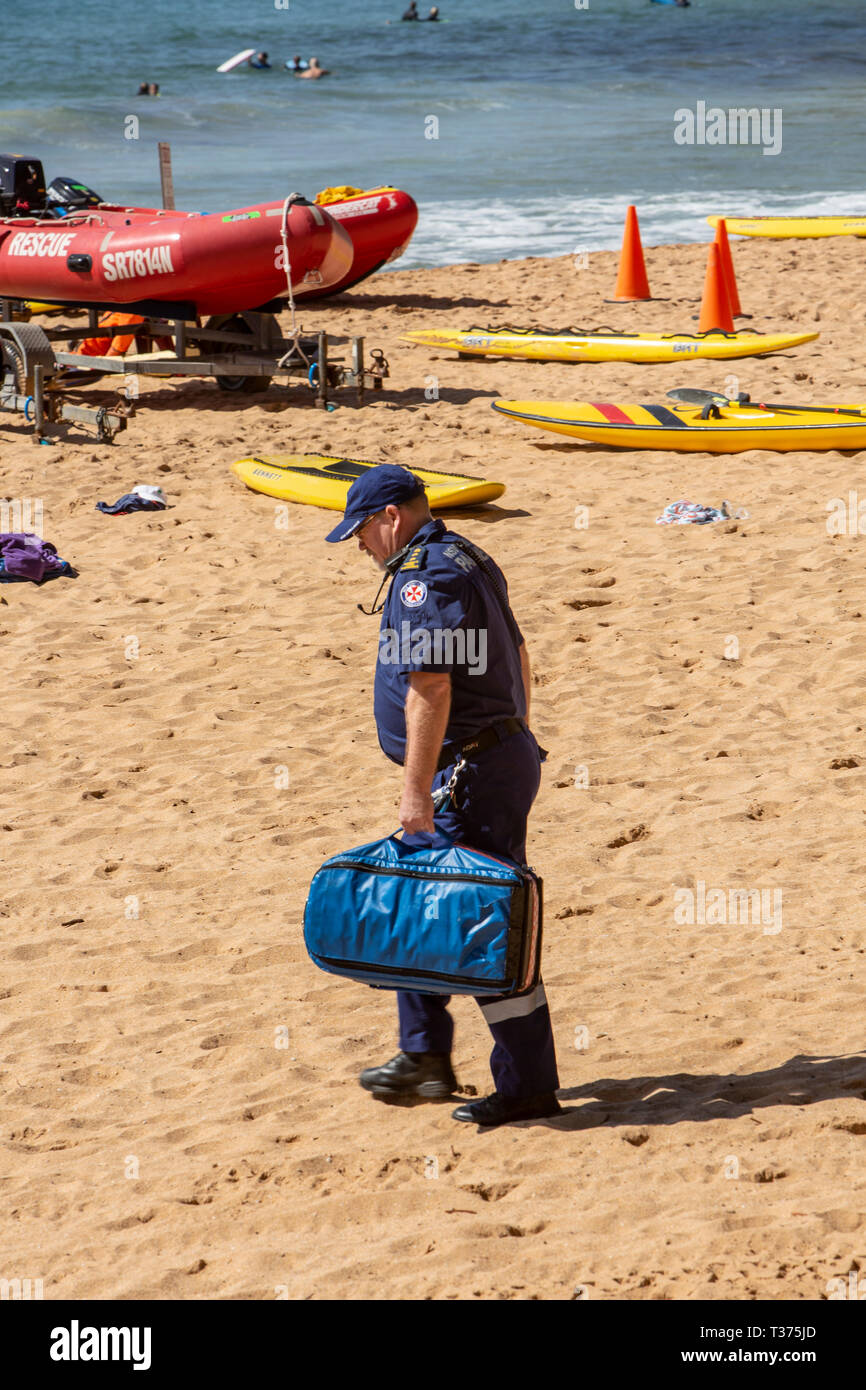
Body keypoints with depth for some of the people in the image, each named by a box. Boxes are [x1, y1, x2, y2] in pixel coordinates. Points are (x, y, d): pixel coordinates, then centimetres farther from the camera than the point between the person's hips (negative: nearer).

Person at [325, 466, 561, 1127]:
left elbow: (429, 690, -24)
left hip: (470, 771, -11)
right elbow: (517, 658, 23)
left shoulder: (423, 579, -17)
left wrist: (417, 793, -24)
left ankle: (528, 1087, -2)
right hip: (504, 750, 11)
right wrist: (515, 744, 28)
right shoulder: (468, 561, 16)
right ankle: (425, 1057, 26)